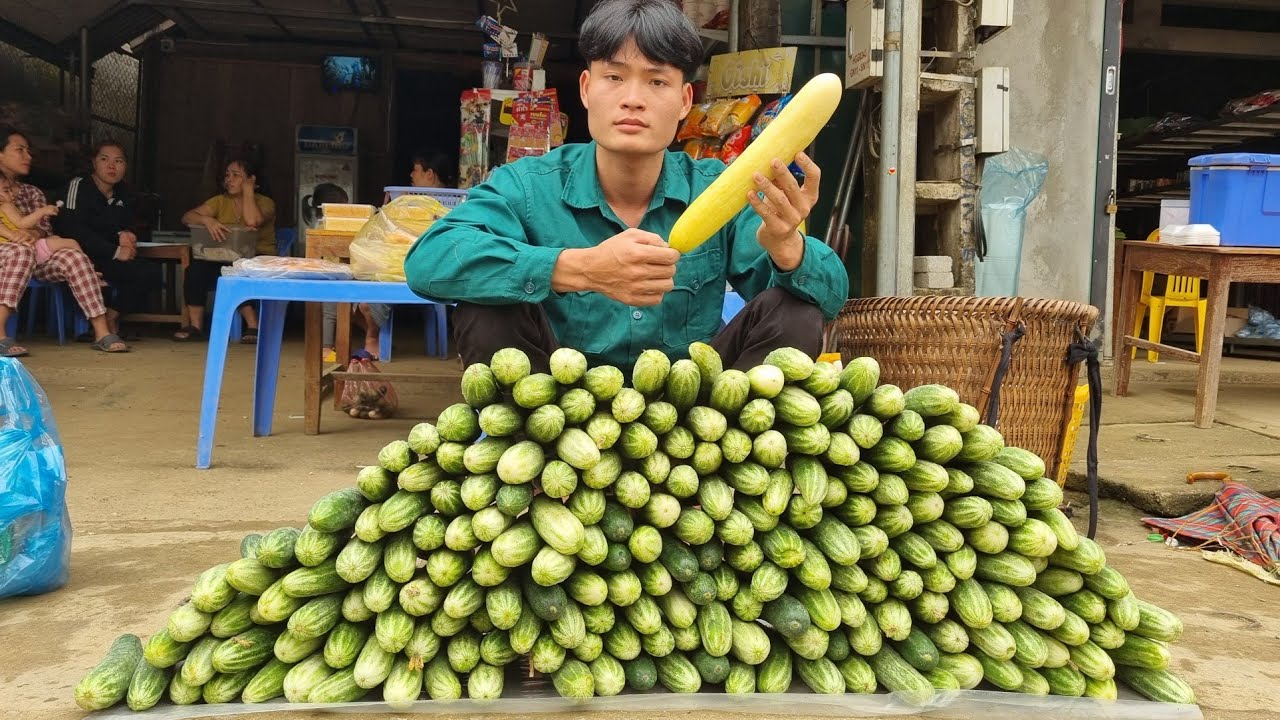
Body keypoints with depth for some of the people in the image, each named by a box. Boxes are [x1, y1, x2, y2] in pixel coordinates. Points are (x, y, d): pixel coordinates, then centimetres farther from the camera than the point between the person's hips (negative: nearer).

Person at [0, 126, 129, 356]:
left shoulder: (32, 193, 24)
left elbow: (46, 228, 11)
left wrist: (33, 233, -13)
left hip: (33, 256, 4)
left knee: (74, 256, -23)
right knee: (21, 251, -38)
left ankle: (102, 332, -32)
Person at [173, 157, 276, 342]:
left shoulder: (265, 203, 0)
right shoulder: (220, 202, 13)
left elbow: (252, 221, -24)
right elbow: (187, 217, -1)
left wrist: (248, 190, -10)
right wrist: (206, 220, -24)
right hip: (225, 260, 4)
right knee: (197, 266, -25)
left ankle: (253, 325, -23)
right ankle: (195, 325, -18)